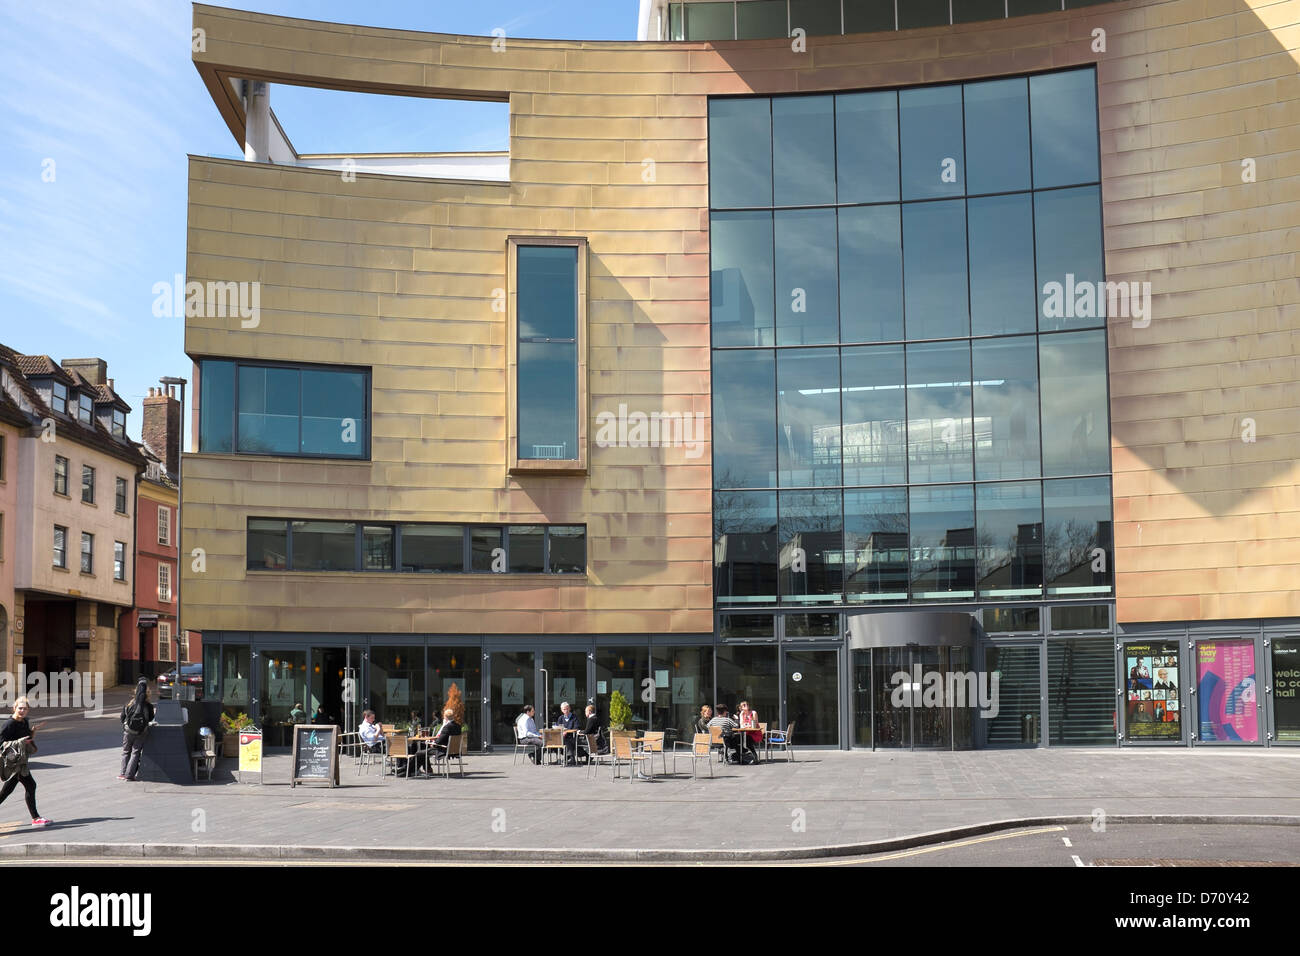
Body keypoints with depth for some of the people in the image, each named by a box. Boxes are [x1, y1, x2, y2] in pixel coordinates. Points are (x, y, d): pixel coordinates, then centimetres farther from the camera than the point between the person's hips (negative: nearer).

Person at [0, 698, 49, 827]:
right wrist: (19, 742, -23)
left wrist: (34, 730, 1)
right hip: (14, 760, -9)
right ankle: (35, 818, -3)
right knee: (30, 785, -8)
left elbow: (30, 740, 19)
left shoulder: (24, 722, 11)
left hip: (22, 759, 9)